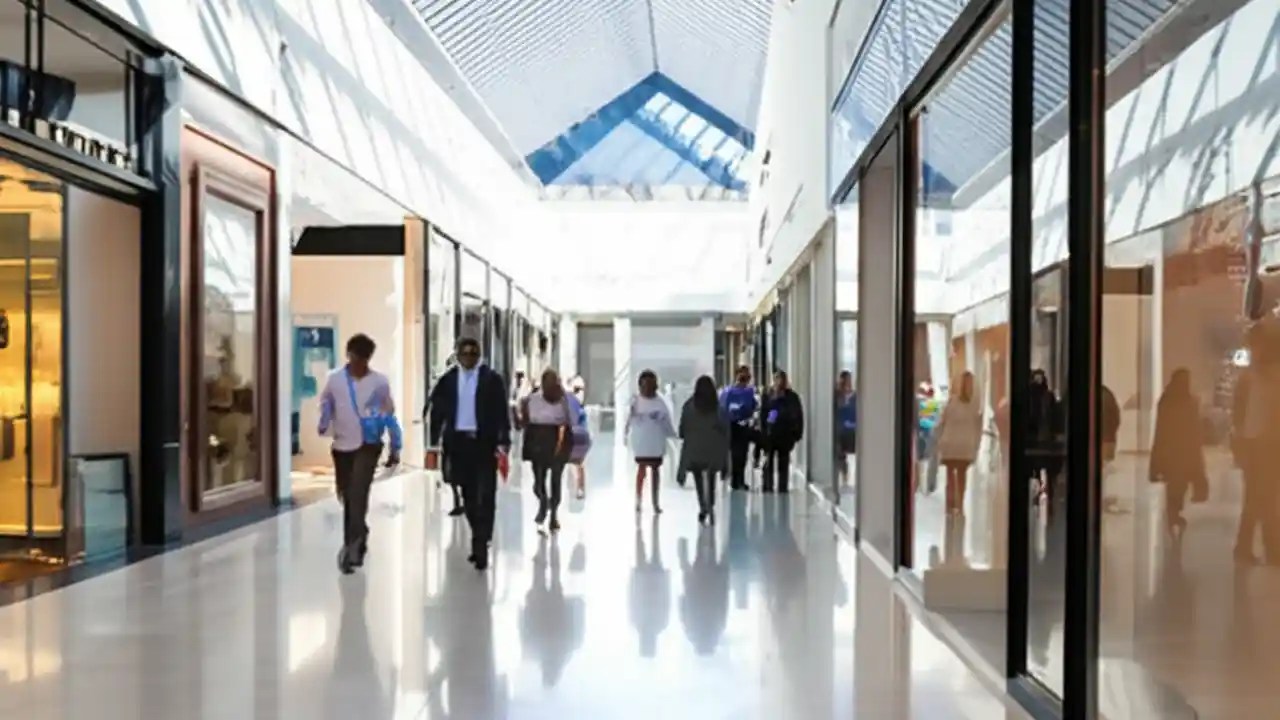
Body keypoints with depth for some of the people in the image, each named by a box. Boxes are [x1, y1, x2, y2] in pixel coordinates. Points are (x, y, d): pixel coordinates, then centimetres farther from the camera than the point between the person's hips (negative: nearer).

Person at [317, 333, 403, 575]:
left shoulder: (379, 381, -5)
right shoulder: (334, 379, -3)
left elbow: (389, 415, 3)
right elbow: (326, 405, 5)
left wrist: (395, 448, 4)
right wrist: (323, 426, -18)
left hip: (368, 445, -3)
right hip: (342, 446, 3)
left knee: (358, 494, -19)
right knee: (347, 498, 12)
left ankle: (353, 546, -19)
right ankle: (356, 544, 28)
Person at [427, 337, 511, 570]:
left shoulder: (492, 379, -1)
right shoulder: (447, 380, 6)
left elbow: (502, 412, -4)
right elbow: (438, 411, 8)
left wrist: (503, 442, -12)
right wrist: (435, 442, 2)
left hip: (484, 442, -3)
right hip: (458, 441, 3)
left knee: (485, 495, -8)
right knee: (469, 496, 10)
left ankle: (481, 543, -5)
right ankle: (479, 541, 22)